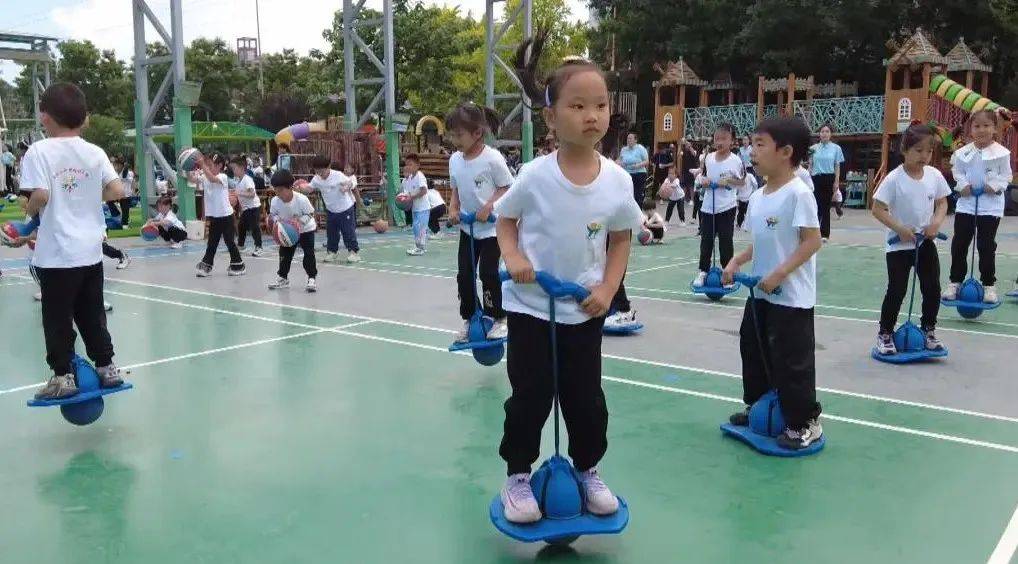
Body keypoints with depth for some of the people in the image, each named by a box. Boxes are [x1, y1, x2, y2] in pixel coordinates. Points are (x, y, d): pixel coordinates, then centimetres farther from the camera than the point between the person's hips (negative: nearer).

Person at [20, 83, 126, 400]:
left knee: (57, 317, 6)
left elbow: (40, 195, -20)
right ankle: (106, 368, 21)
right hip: (90, 251, 4)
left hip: (56, 254, -4)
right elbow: (117, 191, -3)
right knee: (92, 313, 16)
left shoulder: (39, 151, -9)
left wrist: (30, 210, 1)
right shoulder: (95, 152, 2)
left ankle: (63, 377, 12)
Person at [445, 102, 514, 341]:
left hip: (491, 227, -6)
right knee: (464, 275, 5)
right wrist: (453, 209, -3)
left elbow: (507, 187, -13)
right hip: (467, 227, 6)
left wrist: (488, 207, -23)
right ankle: (468, 319, 19)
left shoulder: (492, 158, -17)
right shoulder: (455, 160, 2)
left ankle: (499, 319, 11)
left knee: (489, 273, -6)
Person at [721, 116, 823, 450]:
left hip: (791, 296, -9)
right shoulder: (757, 197, 8)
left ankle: (806, 423, 16)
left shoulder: (798, 193, -17)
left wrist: (779, 274, -25)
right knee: (753, 349, 19)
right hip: (761, 293, 9)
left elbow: (812, 240, -20)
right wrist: (736, 262, 2)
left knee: (791, 360, 0)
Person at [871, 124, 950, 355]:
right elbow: (878, 209, -15)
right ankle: (885, 334, 15)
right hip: (899, 245, -4)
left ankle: (928, 331, 27)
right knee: (897, 290, 1)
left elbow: (942, 203, 8)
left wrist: (936, 222, -11)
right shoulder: (894, 179, -16)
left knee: (933, 288, 9)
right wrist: (900, 229, -22)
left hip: (926, 242, 5)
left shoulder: (935, 175, -2)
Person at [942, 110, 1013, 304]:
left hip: (991, 206, -2)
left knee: (986, 246, 3)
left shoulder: (1001, 153, -5)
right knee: (959, 244, 6)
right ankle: (955, 282, 18)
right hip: (966, 204, 2)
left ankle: (989, 284, 16)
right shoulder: (963, 153, -1)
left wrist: (993, 186, -16)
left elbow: (1006, 176, -1)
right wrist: (963, 186, -11)